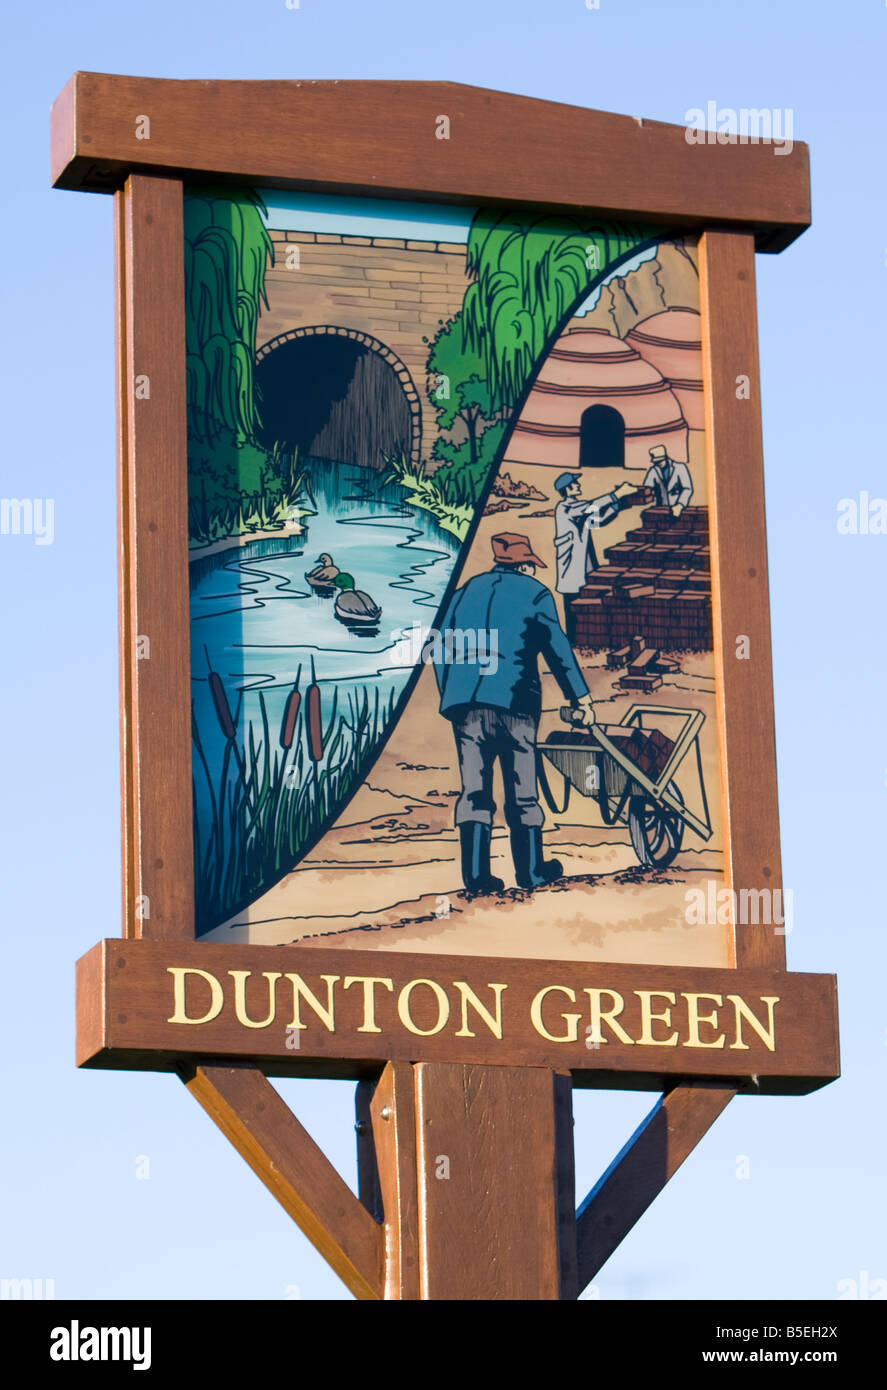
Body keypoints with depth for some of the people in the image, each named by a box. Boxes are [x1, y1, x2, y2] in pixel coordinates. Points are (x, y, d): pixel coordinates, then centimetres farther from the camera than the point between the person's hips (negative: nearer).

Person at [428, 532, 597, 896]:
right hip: (514, 701, -3)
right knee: (522, 790, 7)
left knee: (473, 789, 4)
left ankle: (475, 874, -2)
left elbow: (440, 651, 17)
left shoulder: (466, 591, 18)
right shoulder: (534, 593, 7)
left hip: (464, 702, 3)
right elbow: (558, 650, 4)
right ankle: (531, 871, 14)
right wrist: (581, 697, 11)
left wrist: (450, 697, 25)